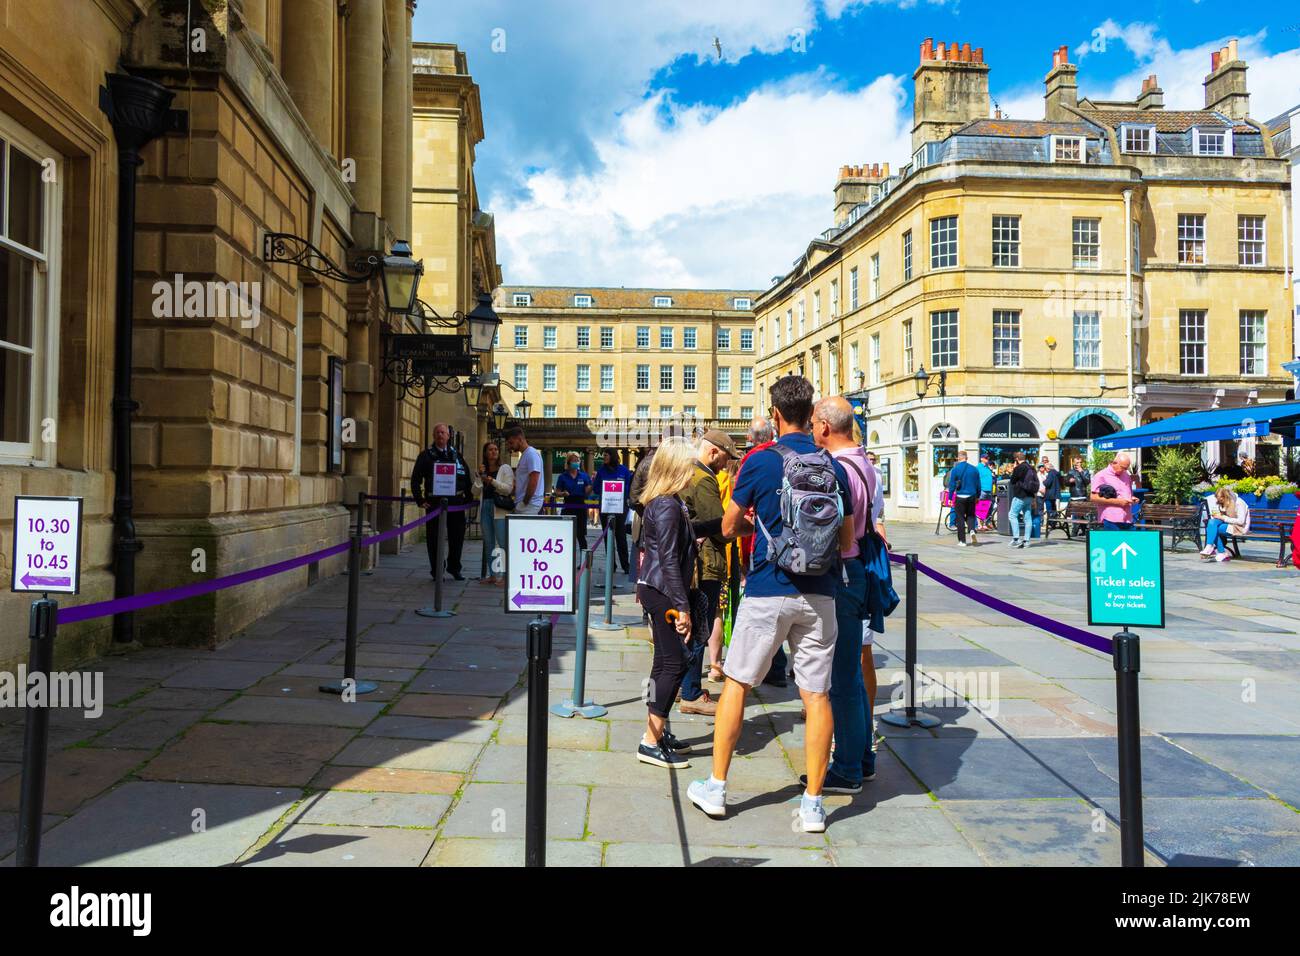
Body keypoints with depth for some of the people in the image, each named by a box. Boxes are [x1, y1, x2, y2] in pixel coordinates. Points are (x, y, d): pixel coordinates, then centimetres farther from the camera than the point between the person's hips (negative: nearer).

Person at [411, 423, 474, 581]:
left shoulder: (456, 455, 15)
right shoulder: (426, 456, 5)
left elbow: (467, 478, 17)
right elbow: (415, 479, 2)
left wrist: (468, 497, 9)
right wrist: (420, 500, -6)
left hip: (456, 502, 3)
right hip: (434, 503, -3)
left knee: (457, 536, 7)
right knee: (434, 538, 1)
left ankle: (454, 567, 22)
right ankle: (436, 570, 11)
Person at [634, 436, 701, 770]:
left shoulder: (662, 502, 13)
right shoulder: (668, 507, -17)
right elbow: (669, 560, -21)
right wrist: (682, 607, -21)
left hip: (655, 590, 10)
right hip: (663, 592, -10)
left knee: (665, 662, 14)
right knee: (676, 661, -6)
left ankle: (656, 733, 23)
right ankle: (651, 742, -2)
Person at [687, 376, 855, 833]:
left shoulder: (761, 461, -7)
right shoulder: (834, 466, 4)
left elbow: (729, 526, 2)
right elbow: (847, 540, 10)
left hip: (768, 591, -3)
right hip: (819, 594, 3)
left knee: (736, 683, 10)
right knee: (816, 694, 6)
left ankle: (716, 788, 19)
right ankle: (813, 804, 12)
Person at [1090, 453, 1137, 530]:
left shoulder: (1126, 476, 20)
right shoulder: (1101, 476, -3)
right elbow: (1093, 498, -12)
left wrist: (1132, 499, 8)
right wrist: (1117, 501, -15)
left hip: (1128, 520, 7)